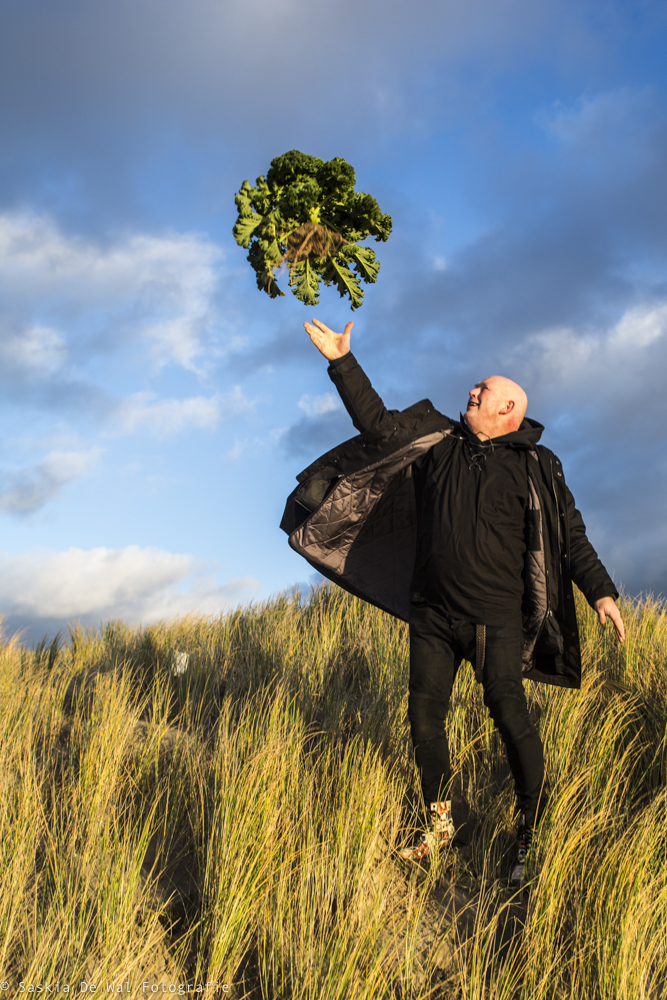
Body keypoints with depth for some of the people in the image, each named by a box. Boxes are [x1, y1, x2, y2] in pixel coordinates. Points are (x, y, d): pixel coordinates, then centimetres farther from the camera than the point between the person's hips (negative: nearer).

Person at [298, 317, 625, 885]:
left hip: (497, 618, -4)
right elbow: (377, 424, 10)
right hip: (434, 615, 4)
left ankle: (532, 836, 1)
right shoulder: (438, 443, 10)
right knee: (425, 715, 5)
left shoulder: (536, 467, 2)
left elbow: (571, 536, 4)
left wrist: (600, 591, -8)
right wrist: (342, 363, 5)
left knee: (508, 709, -13)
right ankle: (440, 824, 23)